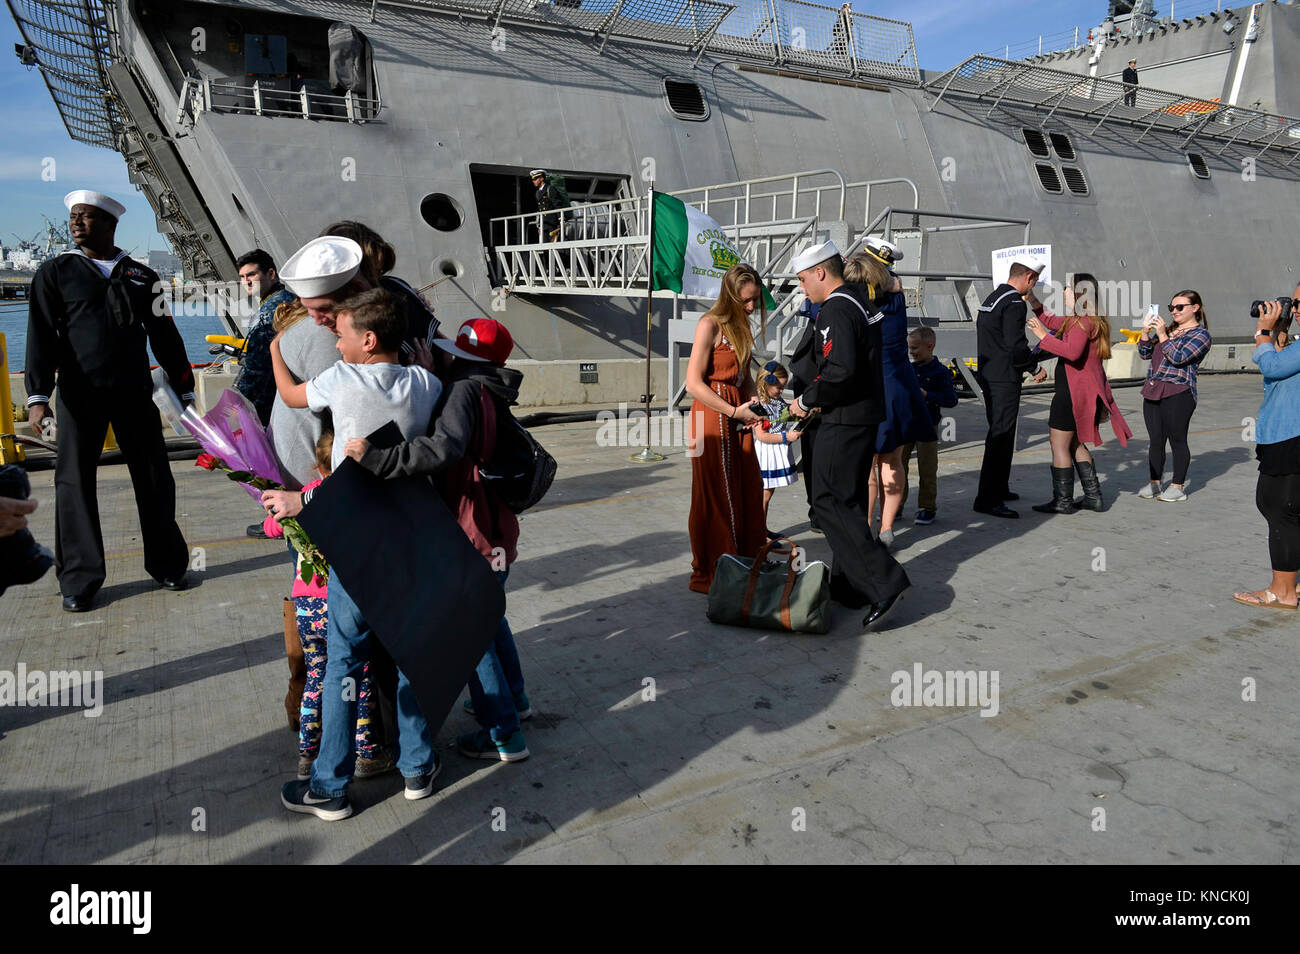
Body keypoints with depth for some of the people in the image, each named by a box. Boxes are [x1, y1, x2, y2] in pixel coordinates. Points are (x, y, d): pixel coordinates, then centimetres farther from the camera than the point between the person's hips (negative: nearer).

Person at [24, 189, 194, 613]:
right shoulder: (55, 272, 6)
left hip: (135, 392, 2)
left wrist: (185, 390, 10)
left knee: (155, 479, 4)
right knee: (75, 483, 2)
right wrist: (38, 395, -12)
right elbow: (42, 336, -2)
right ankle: (79, 581, 12)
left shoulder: (141, 277, 11)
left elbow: (165, 337, 14)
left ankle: (167, 564, 19)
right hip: (81, 394, -1)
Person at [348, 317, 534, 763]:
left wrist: (377, 458, -39)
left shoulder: (465, 391, -20)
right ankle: (512, 697, 45)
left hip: (472, 538, -9)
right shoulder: (496, 397, 7)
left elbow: (446, 448, -38)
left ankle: (503, 734, 14)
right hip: (500, 533, 9)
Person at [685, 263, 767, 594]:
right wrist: (735, 411, -18)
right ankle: (708, 575, 11)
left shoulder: (739, 325, 15)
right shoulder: (710, 324, -12)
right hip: (713, 417, -8)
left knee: (748, 492, 9)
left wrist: (754, 401, 3)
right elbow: (694, 383, -17)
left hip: (737, 415, 8)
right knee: (717, 497, -2)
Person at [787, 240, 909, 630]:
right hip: (867, 415, 10)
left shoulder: (836, 312, -17)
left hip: (844, 422, -10)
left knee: (830, 501, -7)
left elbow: (840, 371, -28)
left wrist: (806, 400, -15)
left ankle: (884, 582, -10)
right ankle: (849, 587, 24)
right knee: (849, 499, 15)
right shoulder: (861, 299, 13)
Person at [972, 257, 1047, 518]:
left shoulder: (991, 298, 16)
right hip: (1004, 380, -10)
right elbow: (1016, 345, -22)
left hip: (988, 376, 10)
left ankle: (999, 488, 32)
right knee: (1001, 437, -9)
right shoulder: (1014, 303, -15)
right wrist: (1035, 369, -9)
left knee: (1000, 435, 21)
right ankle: (987, 500, -10)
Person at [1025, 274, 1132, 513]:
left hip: (1075, 392, -10)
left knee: (1059, 444, -3)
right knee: (1074, 444, 18)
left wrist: (1044, 336, -22)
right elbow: (1052, 321, 27)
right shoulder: (1087, 320, 16)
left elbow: (1072, 352, -30)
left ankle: (1062, 501, 0)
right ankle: (1093, 496, 20)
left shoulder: (1084, 321, -15)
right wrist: (1032, 299, 18)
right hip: (1088, 391, 10)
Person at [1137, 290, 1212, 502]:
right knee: (1155, 440, 9)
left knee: (1177, 440, -2)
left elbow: (1179, 358, -13)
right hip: (1153, 392, 7)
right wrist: (1147, 330, 4)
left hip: (1178, 393, -7)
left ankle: (1178, 487, 5)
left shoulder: (1201, 334, -1)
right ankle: (1154, 483, 16)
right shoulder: (1169, 329, 19)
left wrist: (1162, 335, -12)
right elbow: (1145, 353, 17)